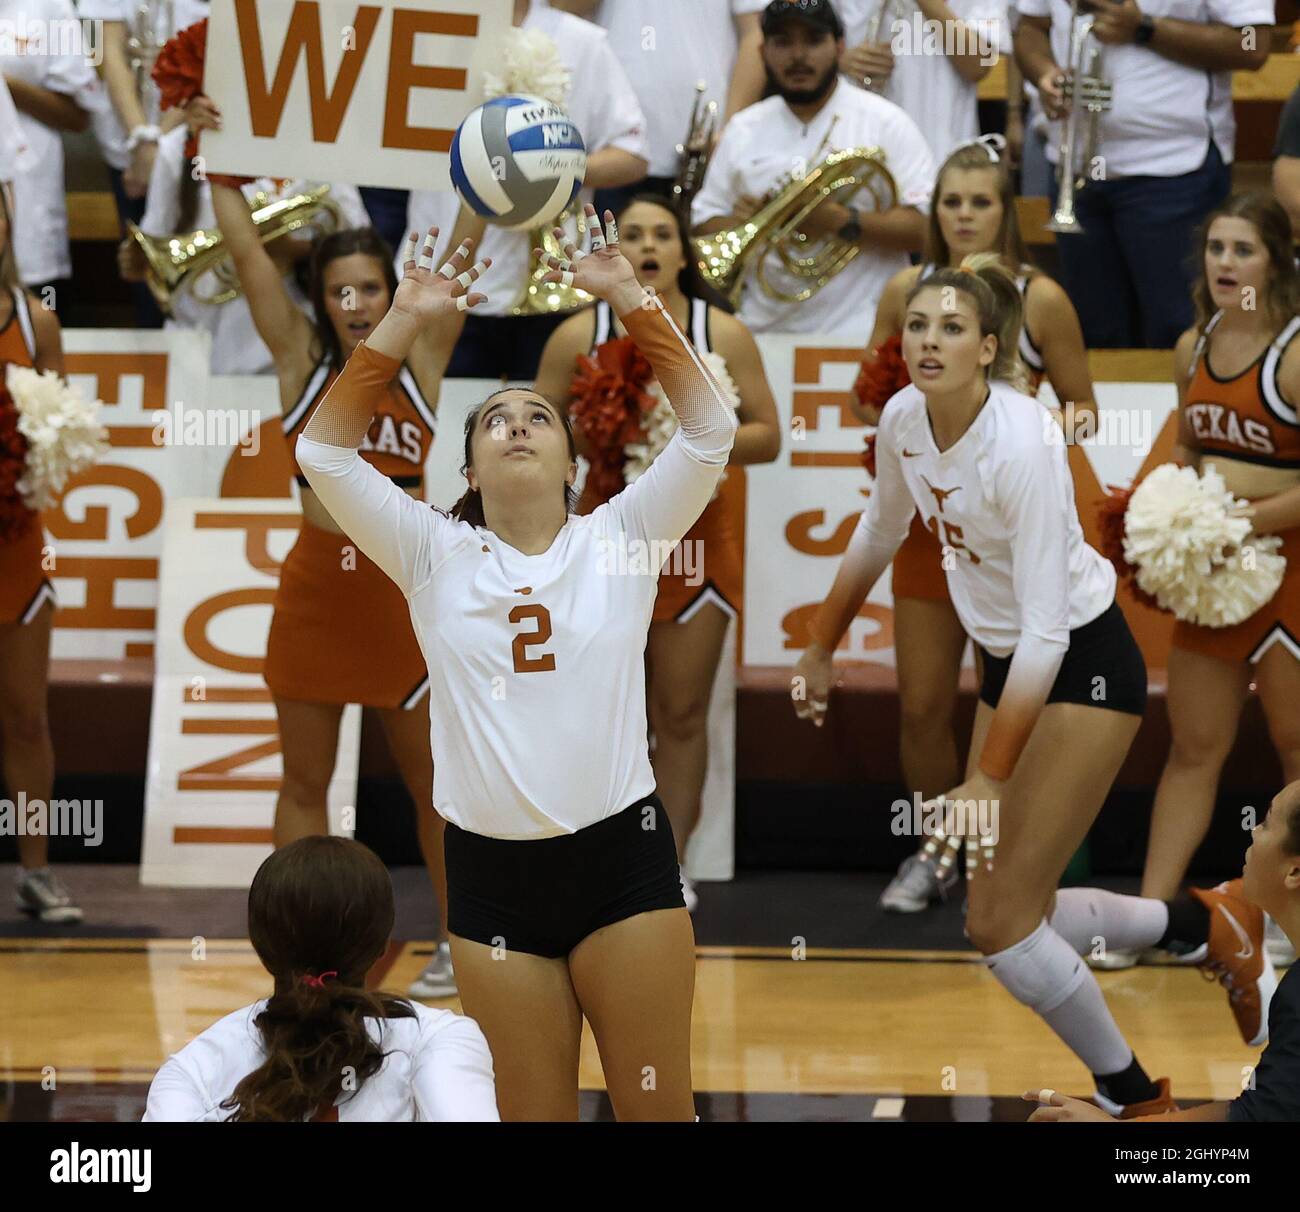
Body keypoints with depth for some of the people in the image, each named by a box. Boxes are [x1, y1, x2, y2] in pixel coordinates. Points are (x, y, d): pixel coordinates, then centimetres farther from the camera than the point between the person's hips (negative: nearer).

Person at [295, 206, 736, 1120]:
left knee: (658, 1109, 4)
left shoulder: (619, 540, 3)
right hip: (492, 870, 1)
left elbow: (710, 430, -6)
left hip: (622, 851, -1)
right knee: (532, 1115, 9)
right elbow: (325, 453, -3)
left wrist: (630, 299, -12)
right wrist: (406, 322, -11)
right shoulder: (435, 558, 5)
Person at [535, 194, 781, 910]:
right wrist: (589, 436, -16)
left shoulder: (723, 334, -2)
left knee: (682, 716, 4)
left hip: (698, 538, 0)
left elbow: (768, 437, -2)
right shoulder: (579, 335, -2)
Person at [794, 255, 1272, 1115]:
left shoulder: (1023, 442, -29)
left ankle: (1135, 1098, 10)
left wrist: (988, 781, -29)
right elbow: (880, 534, 15)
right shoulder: (904, 419, -7)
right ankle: (1208, 926, 29)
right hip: (1007, 661, 8)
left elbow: (1046, 627, -29)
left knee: (998, 920, -10)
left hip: (1085, 663, -8)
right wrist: (820, 651, 22)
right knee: (1013, 909, 7)